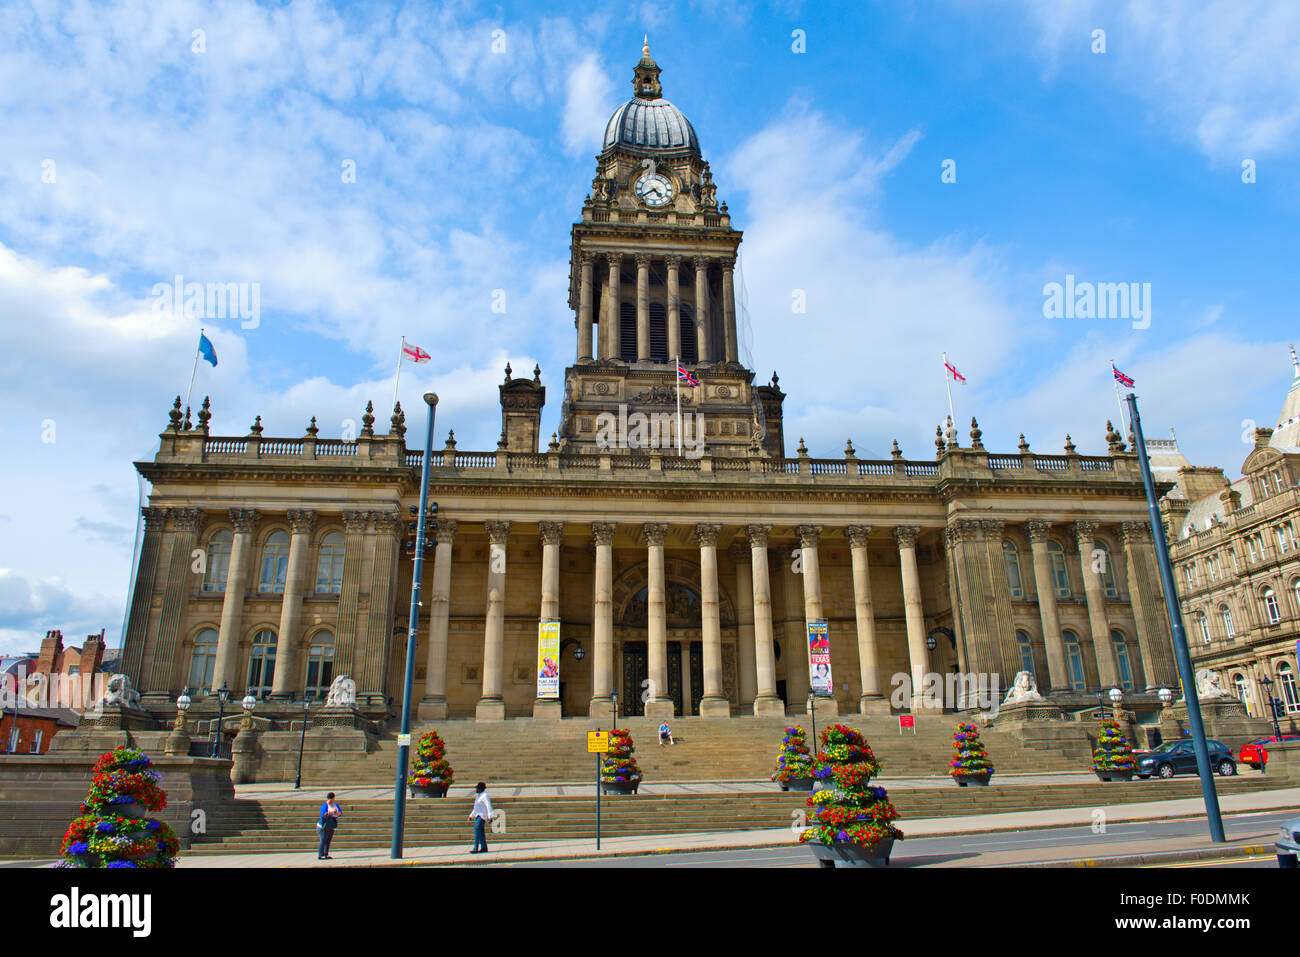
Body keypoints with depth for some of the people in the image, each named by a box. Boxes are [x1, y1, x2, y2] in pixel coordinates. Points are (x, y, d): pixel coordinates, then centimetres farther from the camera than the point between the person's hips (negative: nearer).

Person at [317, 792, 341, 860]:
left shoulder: (335, 804, 8)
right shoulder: (324, 806, -11)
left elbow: (341, 813, 5)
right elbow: (323, 815, -24)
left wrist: (338, 813, -17)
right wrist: (330, 812, -34)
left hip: (331, 827, 6)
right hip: (324, 826, -6)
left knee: (328, 841, 5)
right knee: (323, 841, -9)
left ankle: (326, 855, 7)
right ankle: (320, 855, -6)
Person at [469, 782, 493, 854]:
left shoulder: (485, 796, -12)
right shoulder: (479, 796, 18)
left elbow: (489, 806, -20)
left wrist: (490, 816, -27)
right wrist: (471, 815, 28)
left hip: (482, 816, -10)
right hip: (478, 816, 10)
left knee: (477, 830, -17)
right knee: (481, 832, 9)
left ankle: (475, 849, -21)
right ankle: (484, 848, 13)